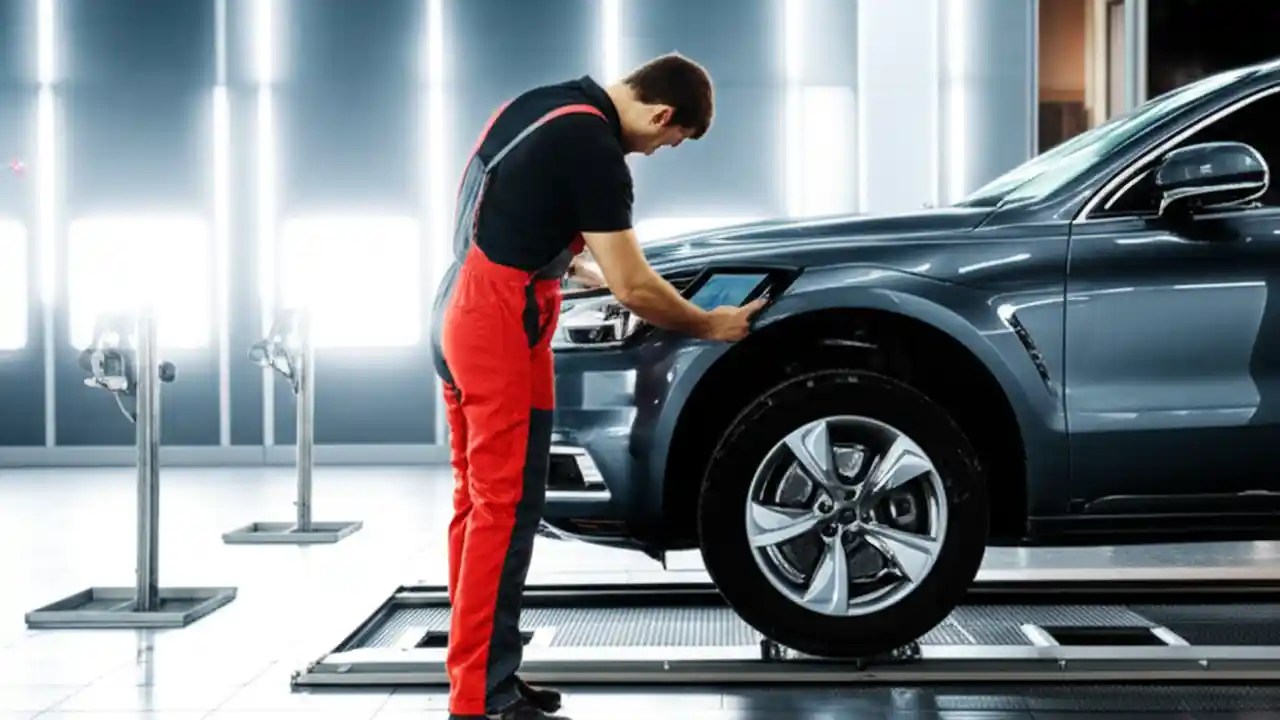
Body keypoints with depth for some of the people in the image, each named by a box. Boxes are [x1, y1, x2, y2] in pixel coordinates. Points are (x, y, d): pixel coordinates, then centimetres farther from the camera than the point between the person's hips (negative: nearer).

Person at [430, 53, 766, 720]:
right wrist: (709, 325, 2)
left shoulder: (546, 103, 12)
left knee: (477, 501, 13)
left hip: (461, 310, 10)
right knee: (505, 509, -6)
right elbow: (633, 289, -12)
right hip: (502, 325, -10)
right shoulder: (595, 149, -15)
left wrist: (592, 272, 25)